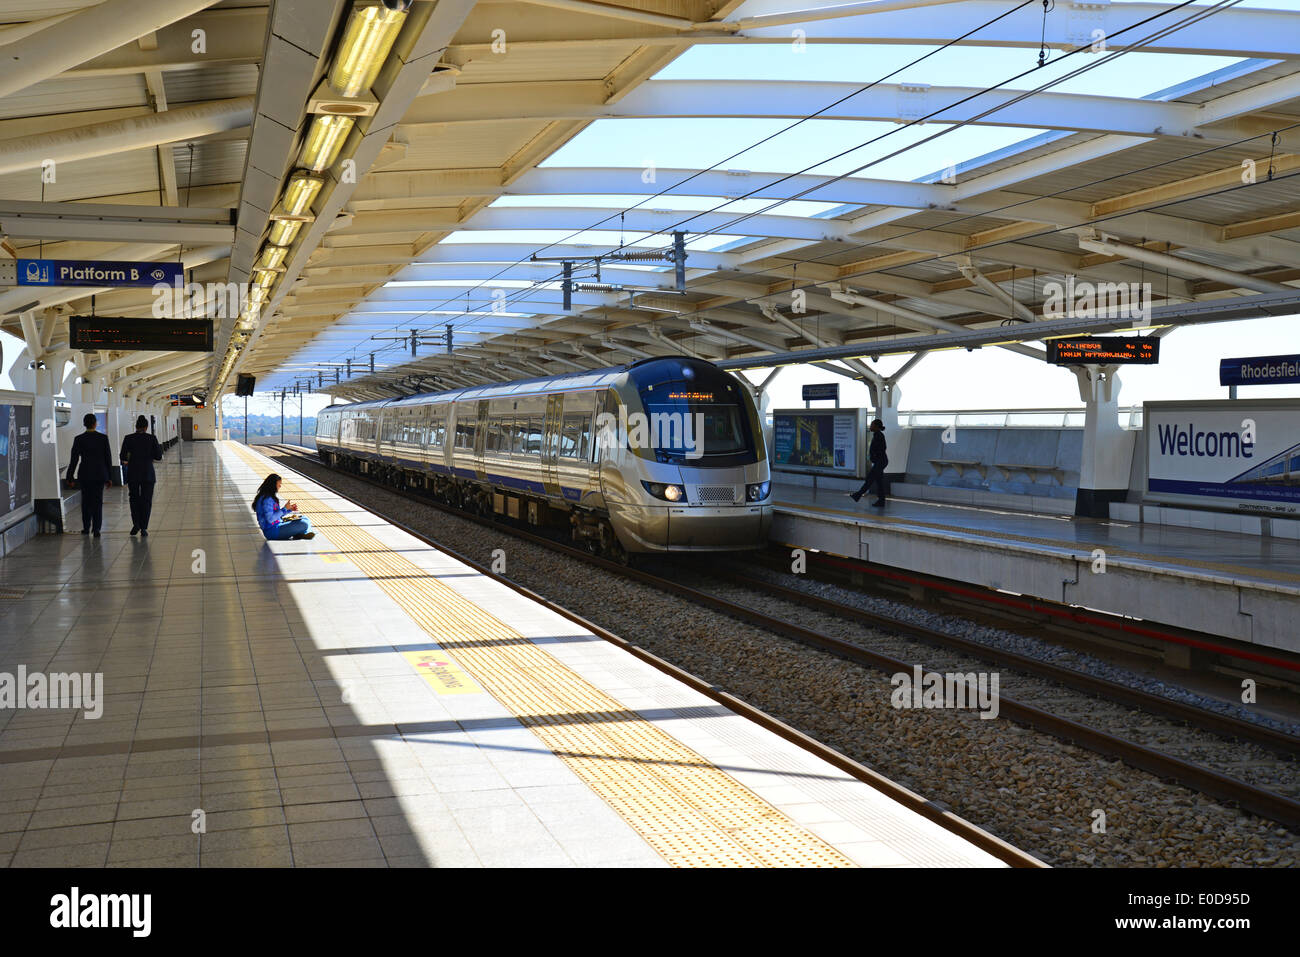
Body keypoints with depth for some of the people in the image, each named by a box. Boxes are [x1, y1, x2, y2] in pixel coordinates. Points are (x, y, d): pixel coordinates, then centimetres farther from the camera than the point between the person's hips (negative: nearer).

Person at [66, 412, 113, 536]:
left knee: (86, 501, 13)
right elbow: (108, 458, -1)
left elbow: (74, 459, -4)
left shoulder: (79, 439, -5)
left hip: (85, 475, 0)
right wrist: (109, 477, 6)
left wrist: (70, 478, 2)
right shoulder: (103, 438, -4)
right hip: (100, 474, 0)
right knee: (98, 502, 4)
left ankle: (86, 528, 17)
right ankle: (96, 529, -1)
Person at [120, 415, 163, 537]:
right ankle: (144, 528, 3)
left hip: (133, 474, 1)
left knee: (134, 499, 17)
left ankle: (136, 523, 5)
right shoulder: (152, 438, -6)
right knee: (146, 500, 6)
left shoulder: (128, 439, -4)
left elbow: (123, 457, -4)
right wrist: (160, 448, 14)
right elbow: (158, 457, -5)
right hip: (148, 474, -1)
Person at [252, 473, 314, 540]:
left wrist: (289, 509, 7)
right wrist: (285, 509, -18)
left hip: (277, 526, 11)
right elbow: (270, 519, -25)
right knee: (304, 524, -21)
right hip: (273, 532, -11)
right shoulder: (267, 499, -18)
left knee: (304, 519, 15)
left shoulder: (270, 497, 14)